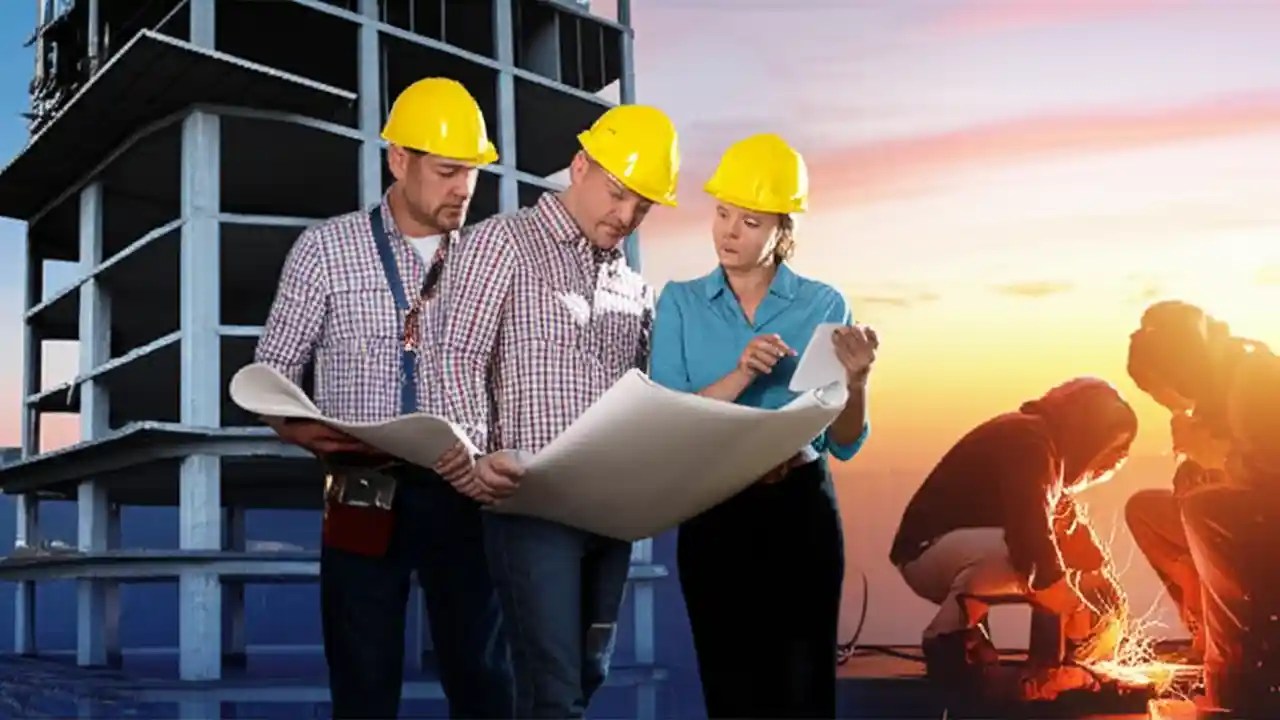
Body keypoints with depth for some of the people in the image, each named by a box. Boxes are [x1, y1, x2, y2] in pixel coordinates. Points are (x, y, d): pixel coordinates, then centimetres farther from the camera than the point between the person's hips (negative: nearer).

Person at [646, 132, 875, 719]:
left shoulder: (823, 304, 2)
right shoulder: (680, 303, 3)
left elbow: (845, 445, 1)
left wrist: (855, 381, -18)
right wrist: (741, 376, -22)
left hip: (801, 508, 0)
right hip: (713, 513, 1)